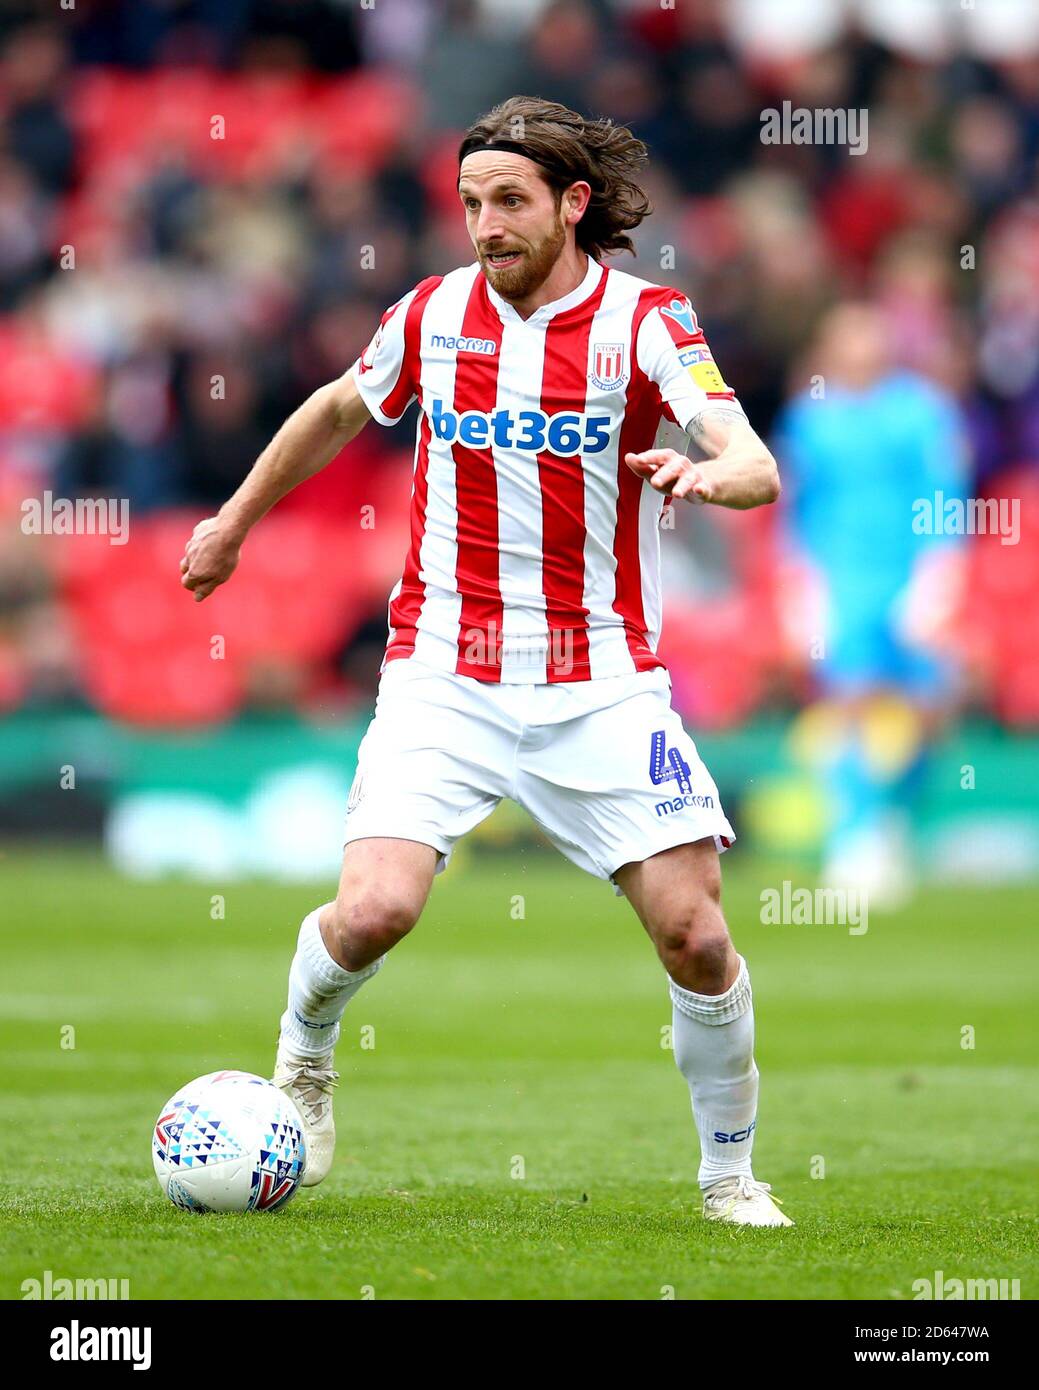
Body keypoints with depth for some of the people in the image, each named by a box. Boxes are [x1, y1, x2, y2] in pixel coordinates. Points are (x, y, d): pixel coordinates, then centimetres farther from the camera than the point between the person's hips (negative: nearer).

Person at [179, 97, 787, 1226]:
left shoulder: (644, 321, -5)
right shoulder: (434, 315, 3)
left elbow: (757, 468, -18)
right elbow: (338, 411, 24)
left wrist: (711, 472, -41)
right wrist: (235, 520, 32)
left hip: (602, 685, -1)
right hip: (445, 675, 1)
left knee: (693, 932, -9)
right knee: (375, 909, -18)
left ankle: (730, 1173, 13)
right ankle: (305, 1048, 16)